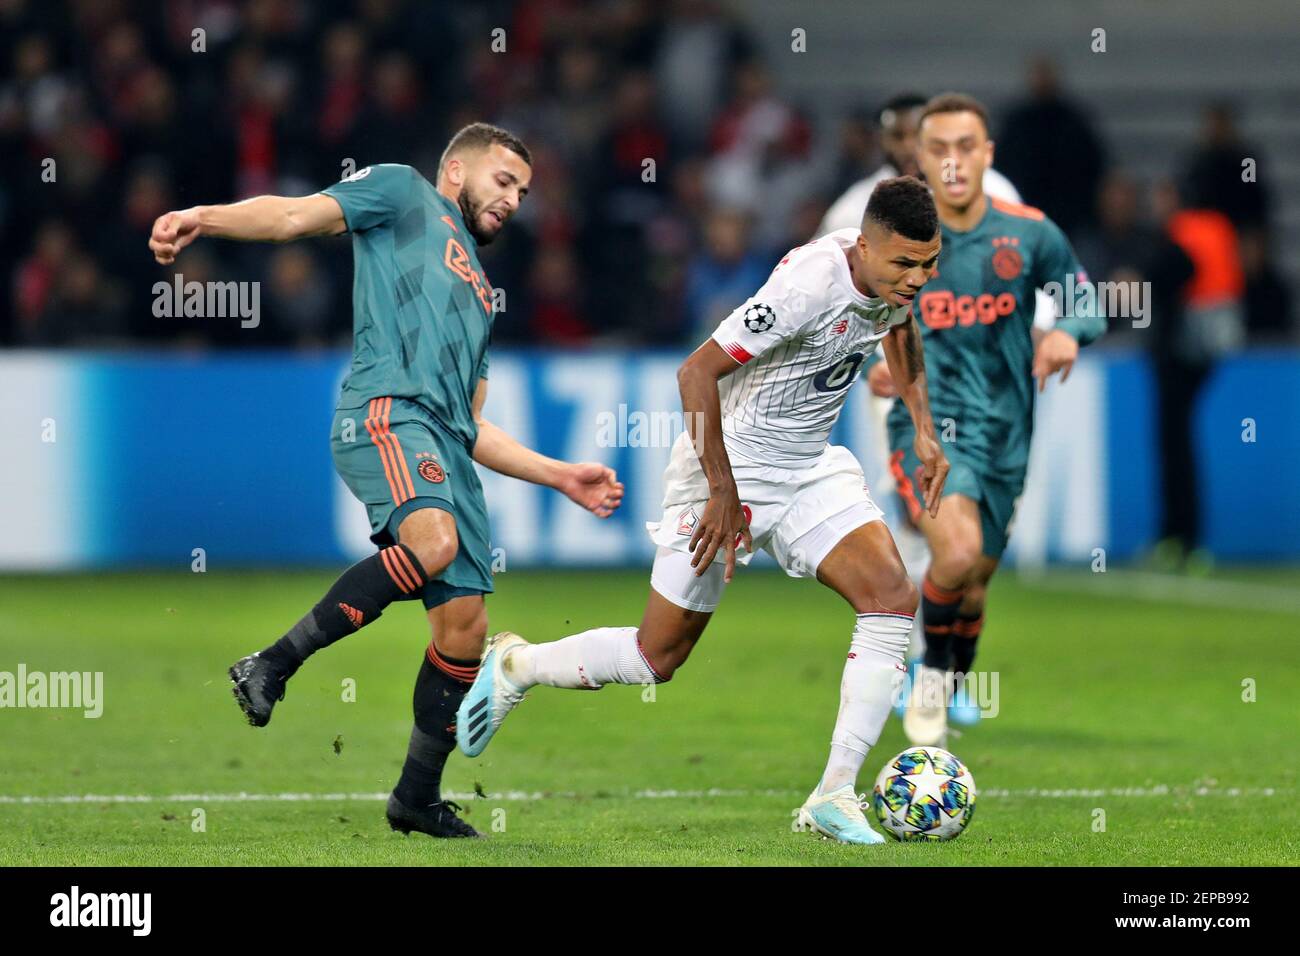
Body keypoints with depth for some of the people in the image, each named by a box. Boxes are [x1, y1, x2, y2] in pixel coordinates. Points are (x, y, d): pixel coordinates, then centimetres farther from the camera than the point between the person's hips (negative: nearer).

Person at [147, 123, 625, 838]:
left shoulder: (476, 296, 36)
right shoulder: (404, 195, 16)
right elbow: (296, 215, 0)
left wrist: (564, 478, 32)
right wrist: (203, 218, -19)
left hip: (446, 444, 8)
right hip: (386, 409, -8)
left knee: (465, 627, 1)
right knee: (434, 540, -34)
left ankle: (417, 797, 14)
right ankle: (272, 665, -25)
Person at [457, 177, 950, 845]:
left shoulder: (895, 276, -5)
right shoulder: (812, 283, -30)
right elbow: (697, 372, -28)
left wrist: (923, 430, 15)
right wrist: (724, 493, -26)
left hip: (810, 469, 7)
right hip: (729, 465, -7)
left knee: (894, 596, -16)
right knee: (657, 658, 0)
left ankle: (833, 797, -13)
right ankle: (512, 665, 28)